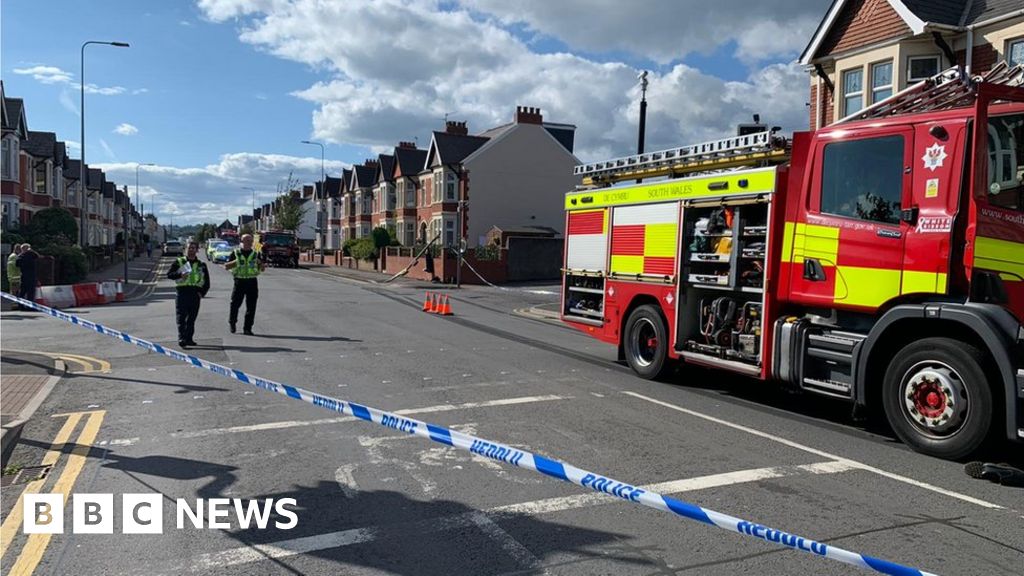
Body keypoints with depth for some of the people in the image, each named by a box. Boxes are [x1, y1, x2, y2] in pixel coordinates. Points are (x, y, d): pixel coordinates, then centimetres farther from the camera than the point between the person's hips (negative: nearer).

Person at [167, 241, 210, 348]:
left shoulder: (201, 265, 14)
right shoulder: (179, 262, 9)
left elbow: (207, 282, 16)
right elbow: (169, 274, 2)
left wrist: (202, 293, 2)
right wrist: (180, 275, -17)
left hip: (195, 294, 2)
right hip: (182, 292, -2)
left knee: (192, 319, 6)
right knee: (181, 317, -10)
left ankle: (189, 339, 13)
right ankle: (181, 339, -16)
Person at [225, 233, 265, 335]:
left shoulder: (256, 254, 10)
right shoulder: (235, 253, 6)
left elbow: (262, 269, 11)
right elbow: (226, 266, 4)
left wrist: (262, 265, -12)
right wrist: (236, 262, -13)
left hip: (252, 282, 1)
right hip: (239, 281, -1)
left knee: (251, 306, -2)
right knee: (235, 304, 3)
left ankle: (247, 328, 5)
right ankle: (232, 322, 29)